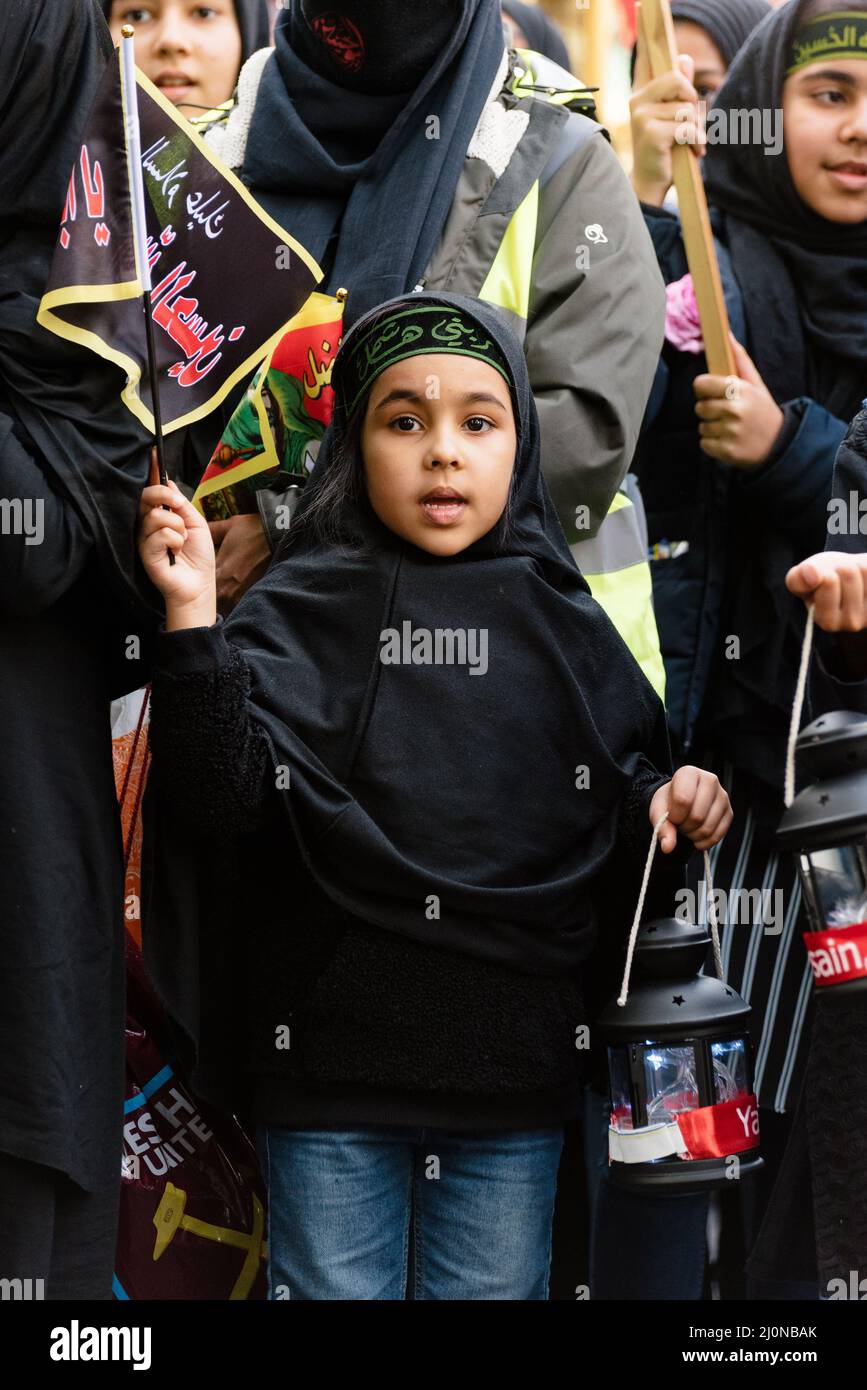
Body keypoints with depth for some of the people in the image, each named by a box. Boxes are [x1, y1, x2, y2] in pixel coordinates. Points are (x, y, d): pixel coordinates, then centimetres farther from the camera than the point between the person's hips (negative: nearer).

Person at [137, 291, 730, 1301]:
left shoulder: (558, 621, 6)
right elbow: (218, 802, -13)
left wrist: (669, 803, -6)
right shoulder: (296, 613, -2)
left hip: (515, 1070, 2)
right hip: (329, 1067, -2)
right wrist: (192, 619, -22)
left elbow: (620, 789, 16)